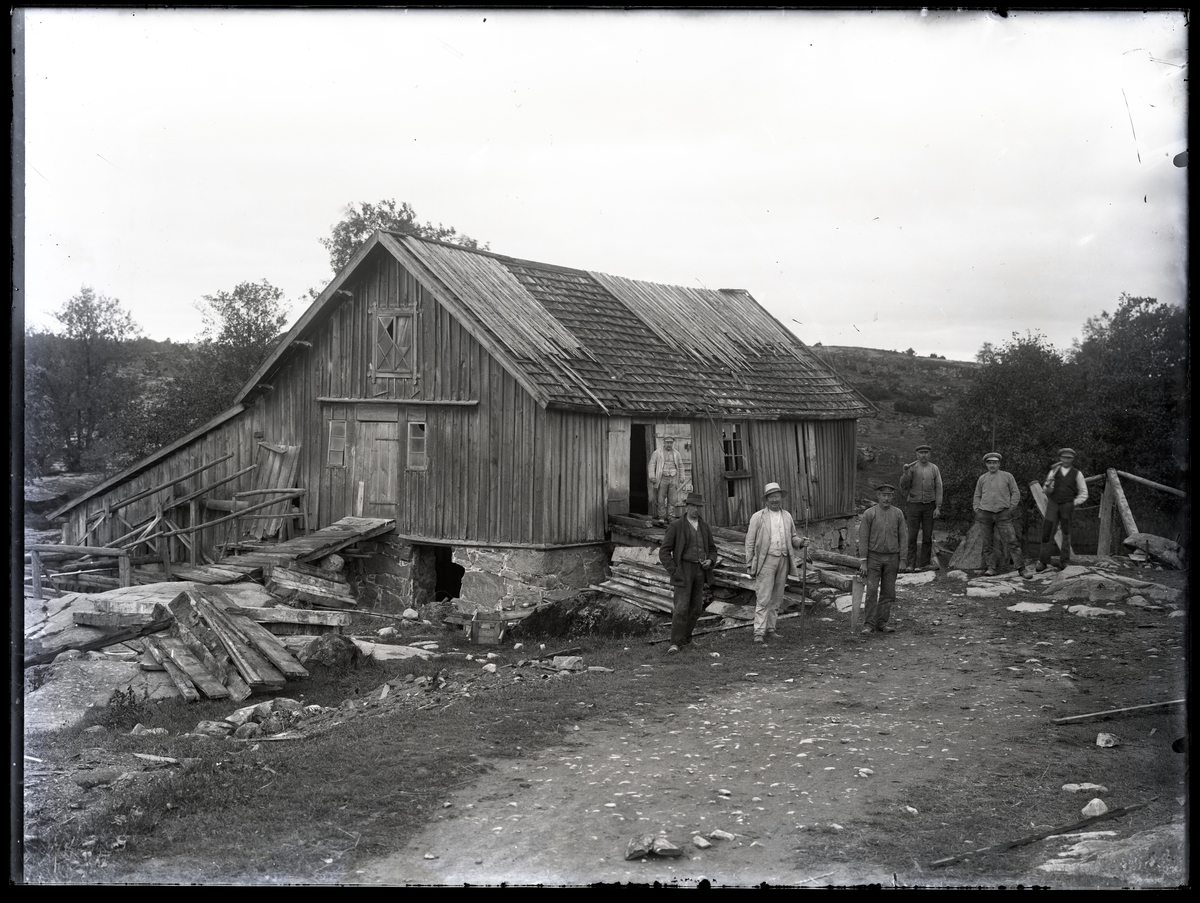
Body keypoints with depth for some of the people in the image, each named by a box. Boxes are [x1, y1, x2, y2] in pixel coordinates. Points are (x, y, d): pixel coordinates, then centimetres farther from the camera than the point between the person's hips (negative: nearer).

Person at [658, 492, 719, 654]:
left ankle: (685, 637, 29)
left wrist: (710, 561, -5)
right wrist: (674, 572, -16)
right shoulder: (676, 526, -8)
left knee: (695, 608, 10)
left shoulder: (704, 527, 8)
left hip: (700, 571, 5)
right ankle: (674, 644, -13)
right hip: (683, 570, -5)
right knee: (681, 608, -15)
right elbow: (664, 552, -7)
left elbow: (712, 549, 18)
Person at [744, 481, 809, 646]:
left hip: (783, 560, 5)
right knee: (763, 598, -10)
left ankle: (770, 629, 17)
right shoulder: (758, 517, 1)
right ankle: (759, 632, -10)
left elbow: (792, 537, 22)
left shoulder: (787, 516, 13)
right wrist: (751, 564, -5)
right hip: (766, 560, -5)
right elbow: (750, 542, 0)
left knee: (776, 598, 9)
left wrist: (800, 541, -2)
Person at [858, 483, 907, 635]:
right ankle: (870, 624, -2)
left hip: (892, 558, 2)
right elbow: (863, 538, -4)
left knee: (888, 593, 6)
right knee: (872, 591, -6)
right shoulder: (869, 513, -5)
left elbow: (903, 537, 5)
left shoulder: (898, 514, 2)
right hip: (874, 557, -2)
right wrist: (863, 562, -8)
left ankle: (882, 623, 14)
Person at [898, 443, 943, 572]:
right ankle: (910, 564, -3)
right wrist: (906, 473, -16)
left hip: (929, 505, 1)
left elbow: (938, 488, 3)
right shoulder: (912, 468, 2)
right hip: (914, 505, -1)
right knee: (912, 536, -4)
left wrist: (938, 507, -4)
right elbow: (903, 488, -1)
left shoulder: (934, 468, 5)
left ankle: (923, 564, 9)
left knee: (927, 536, 3)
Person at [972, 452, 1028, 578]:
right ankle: (990, 568, 8)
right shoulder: (982, 479, 12)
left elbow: (1016, 493, 7)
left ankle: (1021, 568, -6)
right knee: (988, 543, 2)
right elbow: (977, 496, 18)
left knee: (1012, 541, -8)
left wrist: (1011, 508, -2)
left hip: (1002, 514, -2)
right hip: (985, 514, 2)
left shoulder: (1007, 476, 5)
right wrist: (977, 511, 7)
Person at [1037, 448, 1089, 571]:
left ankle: (1065, 561, 14)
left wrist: (1075, 503, -5)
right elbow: (1046, 491, 7)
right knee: (1047, 531, -7)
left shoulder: (1077, 474, 4)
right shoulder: (1054, 472, 6)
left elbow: (1084, 493, 8)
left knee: (1066, 533, 5)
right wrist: (1048, 486, -15)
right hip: (1053, 504, 0)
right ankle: (1043, 561, -4)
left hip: (1067, 505, 0)